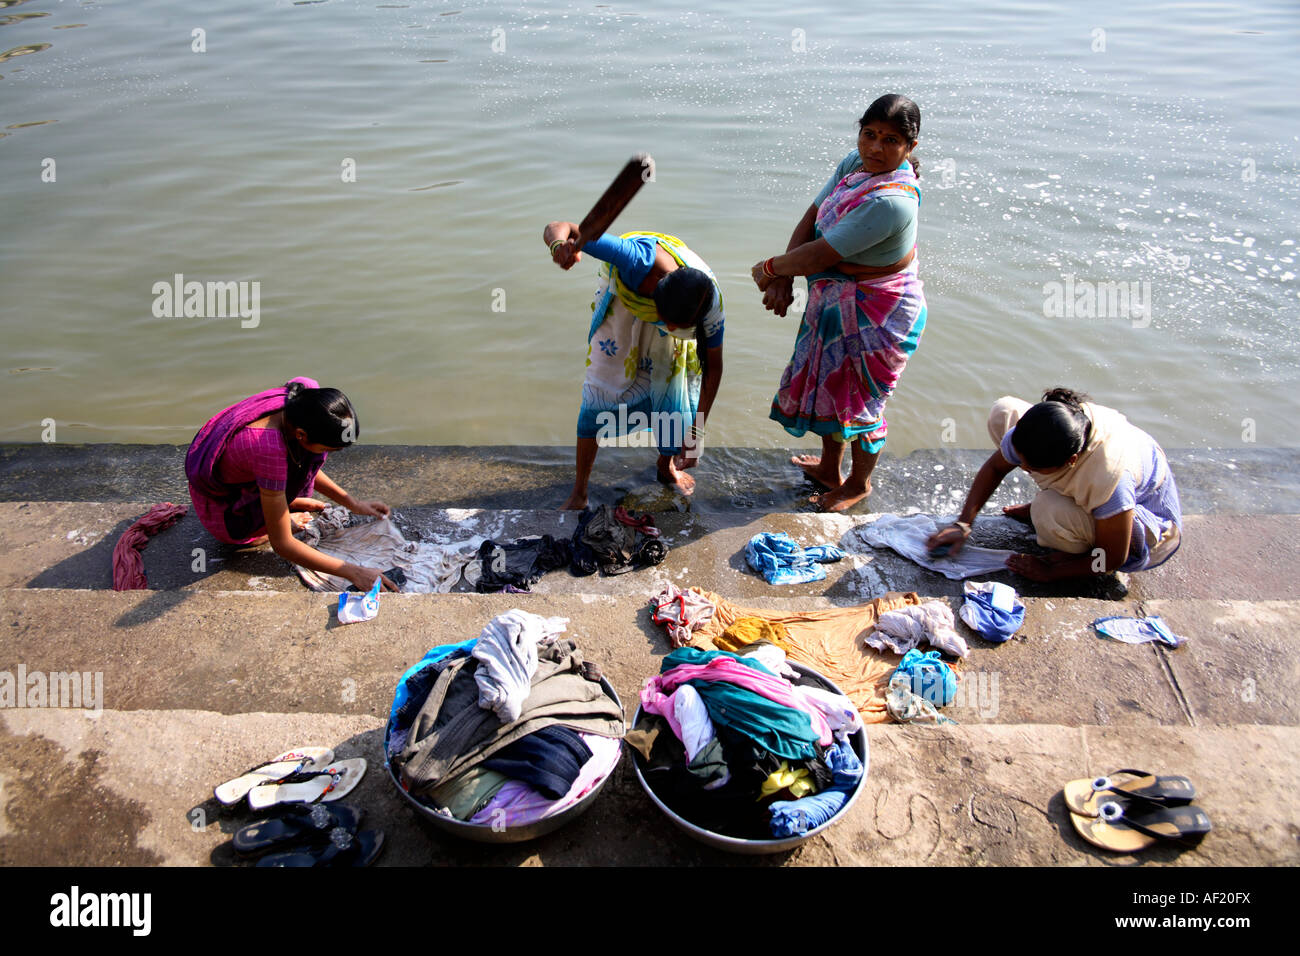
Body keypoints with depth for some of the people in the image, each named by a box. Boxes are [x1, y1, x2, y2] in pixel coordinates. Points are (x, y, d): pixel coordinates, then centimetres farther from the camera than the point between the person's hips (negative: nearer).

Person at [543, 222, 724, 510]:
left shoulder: (711, 302, -35)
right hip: (622, 296, -2)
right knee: (602, 386, -7)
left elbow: (713, 366, -19)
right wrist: (559, 245, -72)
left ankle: (666, 466, 32)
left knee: (673, 385, 1)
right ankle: (579, 491, 3)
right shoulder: (636, 259, -47)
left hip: (674, 303, 2)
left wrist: (697, 430, -22)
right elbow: (558, 227, -46)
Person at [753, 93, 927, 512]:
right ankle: (829, 468, 48)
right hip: (837, 301, 9)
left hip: (877, 314, -9)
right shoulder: (855, 163, -5)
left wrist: (769, 269, -14)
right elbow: (811, 219, -4)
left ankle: (859, 483, 37)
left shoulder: (892, 200, -33)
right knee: (827, 382, 23)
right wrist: (783, 280, -16)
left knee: (859, 399, 9)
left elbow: (821, 256, -30)